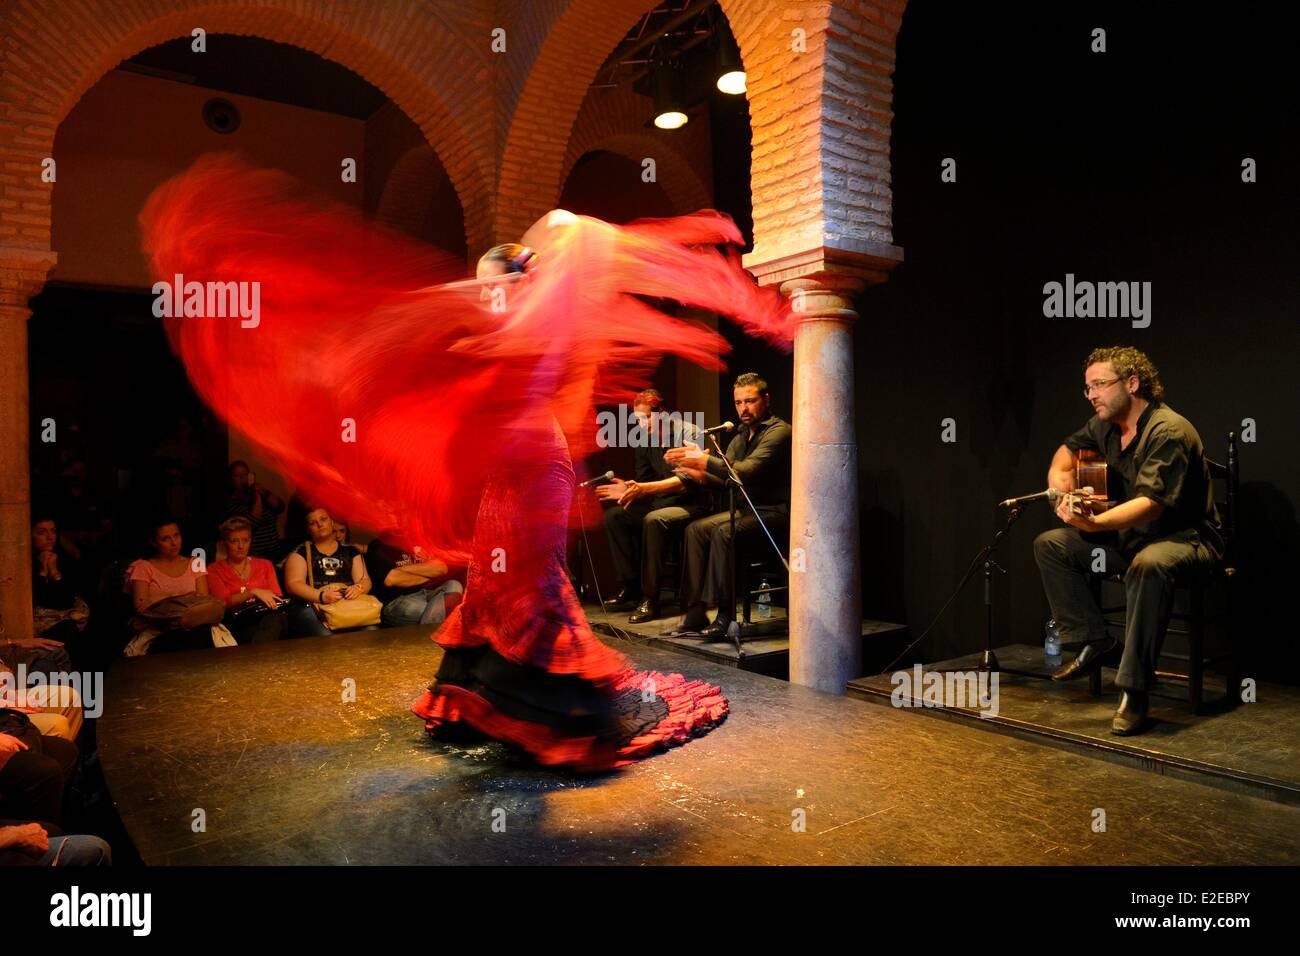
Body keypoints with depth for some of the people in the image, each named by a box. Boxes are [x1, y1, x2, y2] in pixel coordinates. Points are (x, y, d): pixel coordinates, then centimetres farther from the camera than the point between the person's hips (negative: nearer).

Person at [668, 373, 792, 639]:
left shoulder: (778, 432, -12)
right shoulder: (741, 436, 16)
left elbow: (747, 471, -26)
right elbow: (724, 479, 10)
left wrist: (704, 461, -31)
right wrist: (698, 473, -10)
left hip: (775, 513, -9)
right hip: (747, 509, 9)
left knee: (723, 532, -30)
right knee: (696, 529, -9)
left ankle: (726, 616, -23)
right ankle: (695, 614, -11)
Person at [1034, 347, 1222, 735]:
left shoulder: (1169, 431, -22)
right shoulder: (1105, 426, 3)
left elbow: (1151, 504, -34)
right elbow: (1070, 448, 26)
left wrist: (1094, 523, -50)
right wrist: (1060, 474, 3)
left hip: (1186, 539, -8)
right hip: (1130, 537, 9)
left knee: (1149, 565, -41)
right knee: (1050, 544, -2)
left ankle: (1134, 690, -33)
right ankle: (1092, 640, 0)